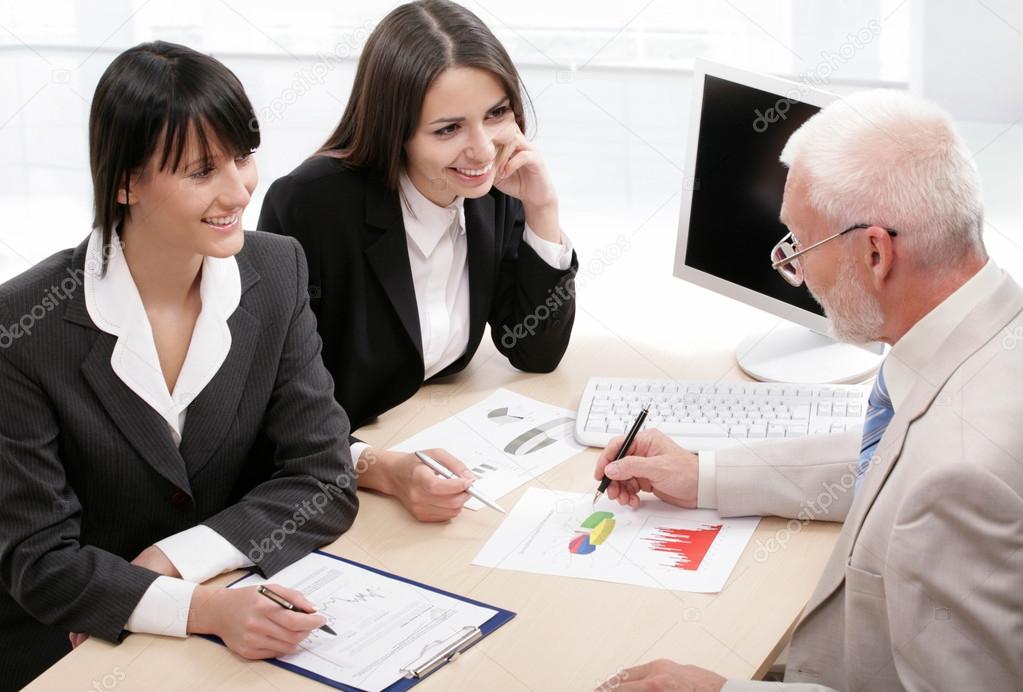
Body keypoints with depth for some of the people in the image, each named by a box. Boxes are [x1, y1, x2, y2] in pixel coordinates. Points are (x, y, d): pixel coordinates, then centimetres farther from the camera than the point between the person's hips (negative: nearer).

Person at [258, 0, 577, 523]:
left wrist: (542, 212, -11)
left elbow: (536, 355, 0)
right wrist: (384, 470, -36)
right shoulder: (308, 204, -21)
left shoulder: (495, 191, -5)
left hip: (443, 449, 5)